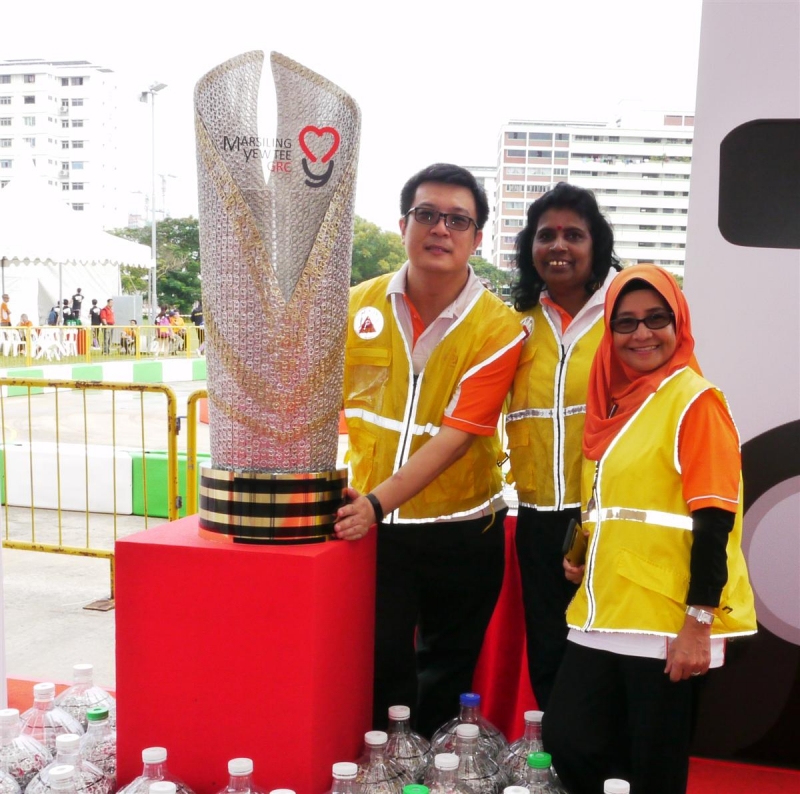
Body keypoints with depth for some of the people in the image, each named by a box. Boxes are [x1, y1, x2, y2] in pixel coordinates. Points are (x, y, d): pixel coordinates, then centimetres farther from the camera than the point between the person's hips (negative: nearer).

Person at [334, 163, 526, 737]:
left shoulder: (498, 328, -11)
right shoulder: (358, 306, -1)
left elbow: (457, 435, -19)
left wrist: (378, 501, -28)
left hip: (461, 532, -1)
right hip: (371, 523, 2)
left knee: (446, 682, 15)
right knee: (377, 671, 8)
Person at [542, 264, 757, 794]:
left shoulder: (695, 400, -10)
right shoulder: (616, 398, 13)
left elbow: (715, 517, -15)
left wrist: (699, 622, -19)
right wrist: (583, 555, 9)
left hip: (667, 624, -7)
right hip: (603, 616, 7)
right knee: (568, 742, 7)